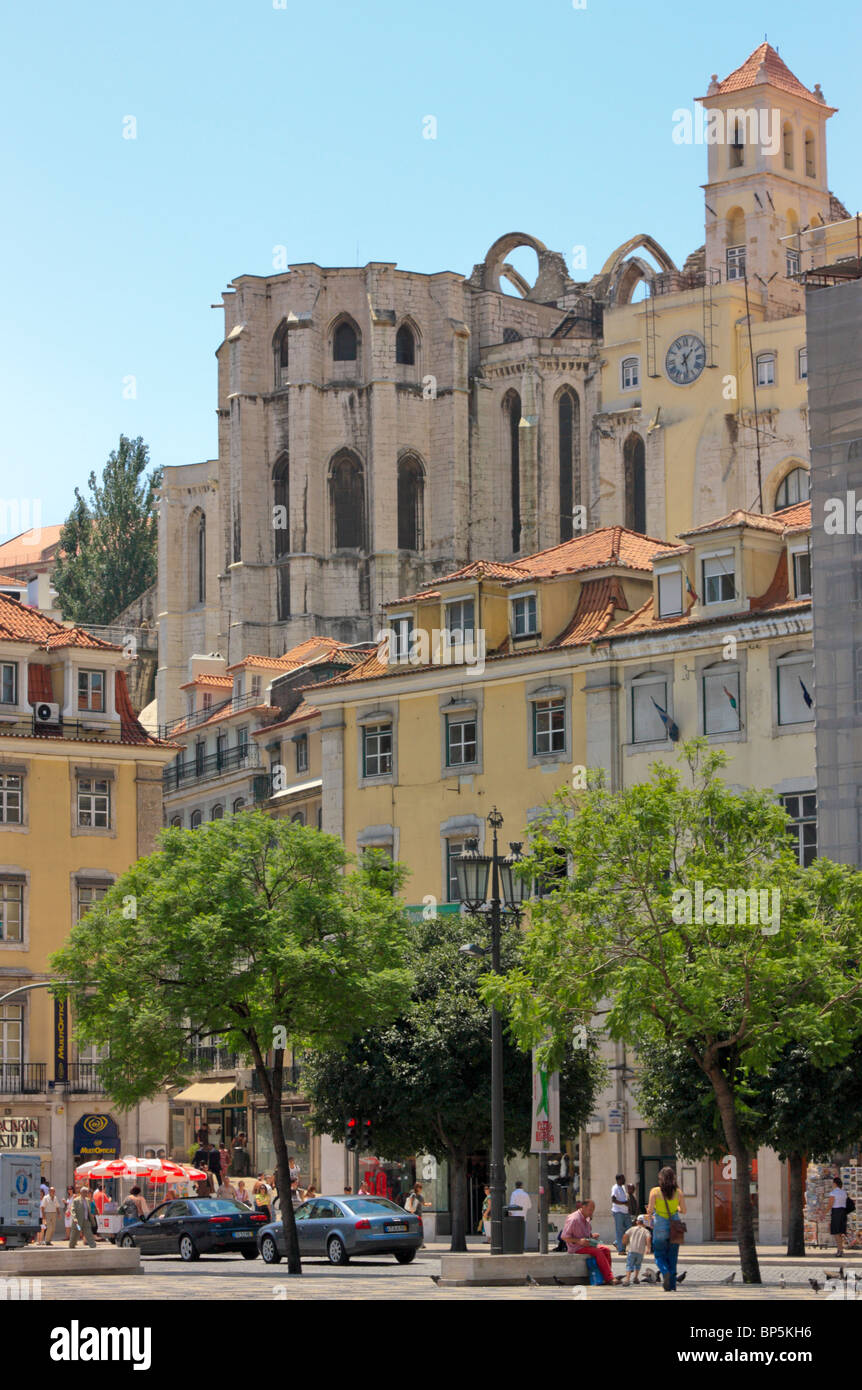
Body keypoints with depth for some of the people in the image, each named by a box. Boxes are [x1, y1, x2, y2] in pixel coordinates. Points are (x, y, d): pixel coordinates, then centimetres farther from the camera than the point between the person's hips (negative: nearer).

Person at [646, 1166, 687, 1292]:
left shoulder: (655, 1192, -8)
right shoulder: (678, 1192, -2)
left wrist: (649, 1217, 12)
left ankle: (665, 1272, -20)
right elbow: (683, 1211, 3)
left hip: (660, 1227, -2)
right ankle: (672, 1285, 9)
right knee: (672, 1257, 11)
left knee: (660, 1255, 9)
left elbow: (650, 1211, -10)